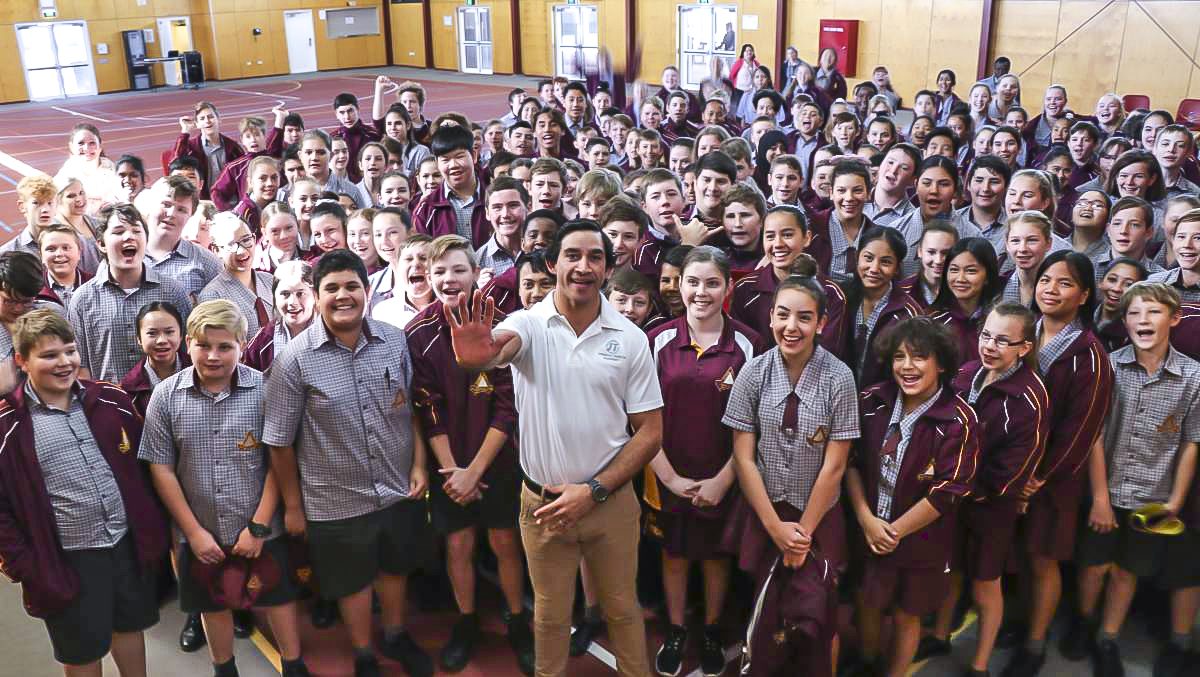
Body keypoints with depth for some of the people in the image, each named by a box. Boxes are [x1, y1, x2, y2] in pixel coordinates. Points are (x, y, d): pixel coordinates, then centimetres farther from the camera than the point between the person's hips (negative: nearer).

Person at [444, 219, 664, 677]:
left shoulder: (630, 338, -5)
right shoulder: (530, 325, -9)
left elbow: (650, 431, -3)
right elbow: (502, 345, -34)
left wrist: (593, 491, -12)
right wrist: (478, 354, -59)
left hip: (611, 499, 1)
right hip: (543, 501, 0)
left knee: (622, 608, 18)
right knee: (550, 614, 18)